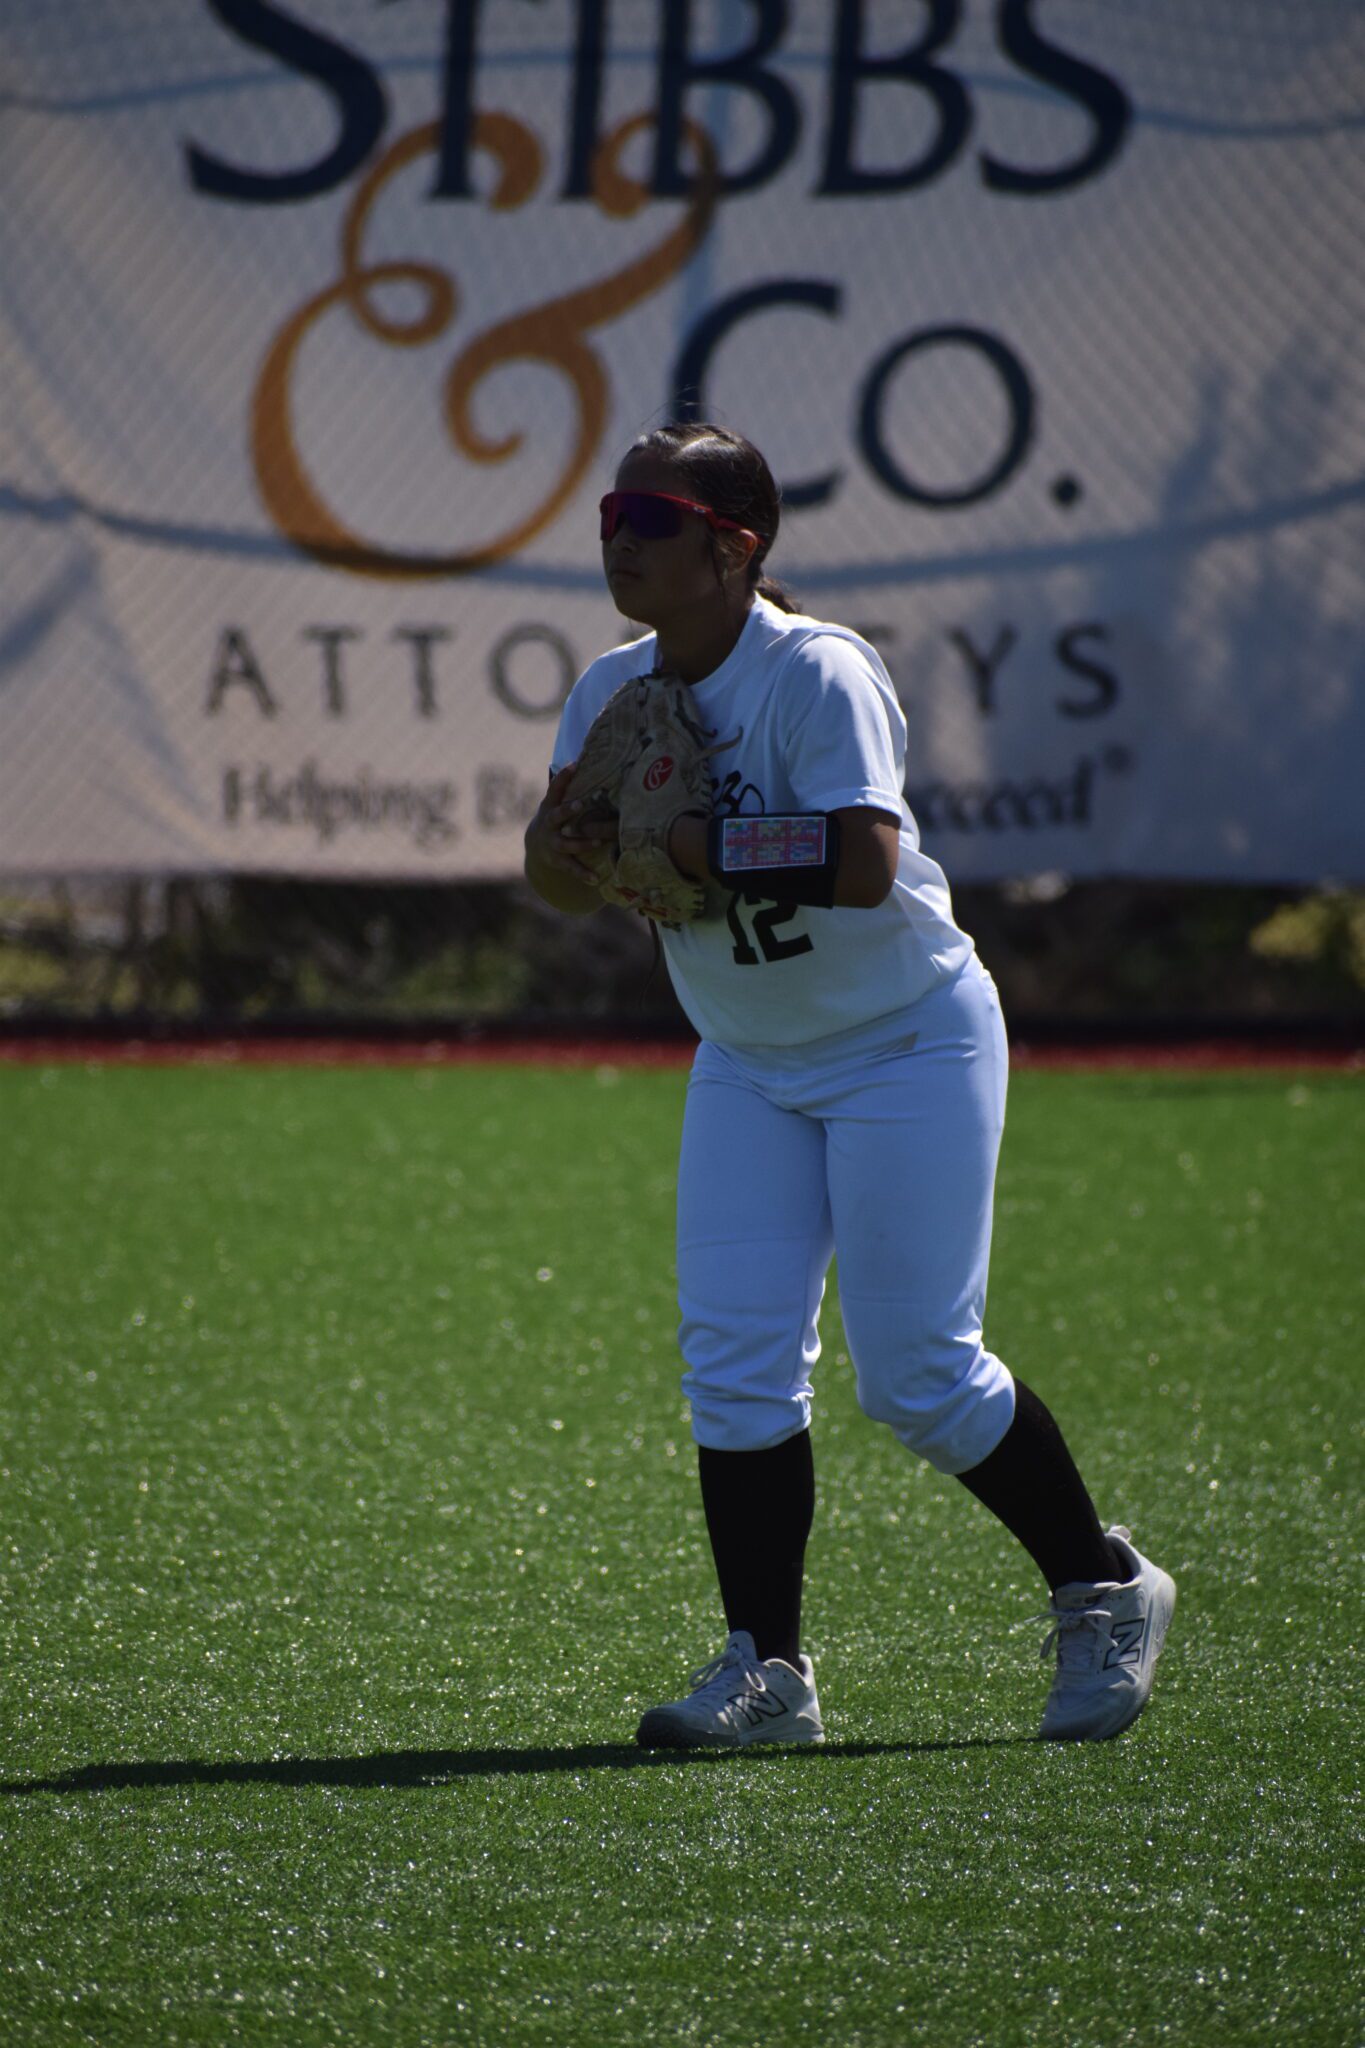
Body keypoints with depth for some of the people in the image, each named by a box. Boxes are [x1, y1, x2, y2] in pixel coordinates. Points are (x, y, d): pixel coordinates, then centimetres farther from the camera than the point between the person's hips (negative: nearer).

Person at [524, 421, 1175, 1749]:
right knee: (733, 1362, -4)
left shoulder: (819, 676, -23)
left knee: (916, 1376, -7)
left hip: (908, 1044, -7)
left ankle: (1105, 1590, 13)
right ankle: (767, 1670, 1)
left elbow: (863, 863, -34)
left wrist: (697, 846, -32)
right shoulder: (613, 693, -1)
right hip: (748, 1064, 7)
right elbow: (564, 882, 3)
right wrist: (562, 849, -19)